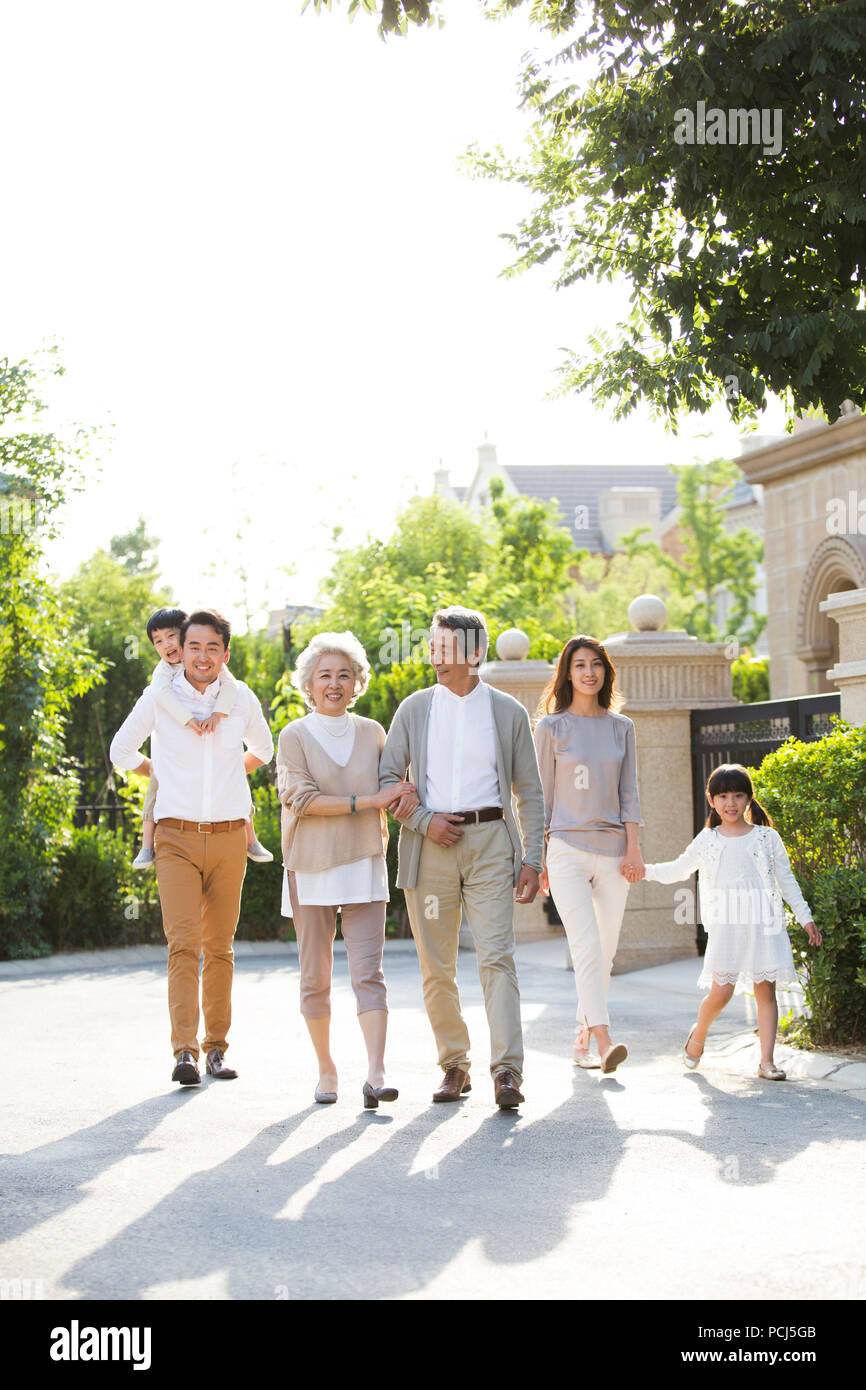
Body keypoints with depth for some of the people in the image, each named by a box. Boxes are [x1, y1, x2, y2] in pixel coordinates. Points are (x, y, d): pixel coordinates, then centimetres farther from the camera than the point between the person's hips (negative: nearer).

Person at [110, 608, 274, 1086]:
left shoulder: (242, 699, 4)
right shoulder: (157, 699, -1)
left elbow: (262, 750, 25)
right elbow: (121, 750, 16)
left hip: (229, 836, 2)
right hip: (176, 838, -2)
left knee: (220, 946, 6)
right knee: (183, 942, -13)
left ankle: (216, 1046, 14)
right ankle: (184, 1052, -18)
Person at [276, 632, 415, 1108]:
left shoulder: (372, 733, 9)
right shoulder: (294, 737, -1)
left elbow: (392, 791, 23)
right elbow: (301, 798, -13)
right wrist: (368, 801, -16)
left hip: (363, 867, 2)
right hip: (311, 869, -1)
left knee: (368, 971, -9)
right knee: (315, 976, 5)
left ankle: (376, 1074, -16)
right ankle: (326, 1068, 19)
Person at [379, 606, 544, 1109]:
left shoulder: (509, 713, 7)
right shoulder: (414, 709, 9)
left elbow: (530, 793, 9)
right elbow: (387, 778, 10)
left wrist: (532, 859, 1)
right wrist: (422, 820, -6)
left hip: (489, 842, -2)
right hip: (430, 845, 2)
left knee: (497, 956, -14)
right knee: (437, 968, 4)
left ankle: (508, 1071, -18)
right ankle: (455, 1065, 16)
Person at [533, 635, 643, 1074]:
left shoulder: (621, 727, 12)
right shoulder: (552, 727, 3)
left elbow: (628, 793, 12)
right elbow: (541, 795, 4)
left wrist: (633, 848, 3)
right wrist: (538, 858, 1)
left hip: (612, 851, 4)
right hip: (567, 848, -4)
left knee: (604, 952, 5)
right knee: (586, 945, -16)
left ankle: (583, 1039, 17)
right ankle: (604, 1040, -23)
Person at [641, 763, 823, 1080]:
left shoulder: (767, 837, 8)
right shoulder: (707, 840, 10)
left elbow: (786, 881, 12)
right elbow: (679, 869, 22)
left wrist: (805, 918, 10)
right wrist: (645, 870, 9)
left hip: (764, 923, 0)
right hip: (725, 924, 0)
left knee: (766, 990, -3)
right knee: (721, 991, -6)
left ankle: (766, 1061, 1)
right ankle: (698, 1035, 23)